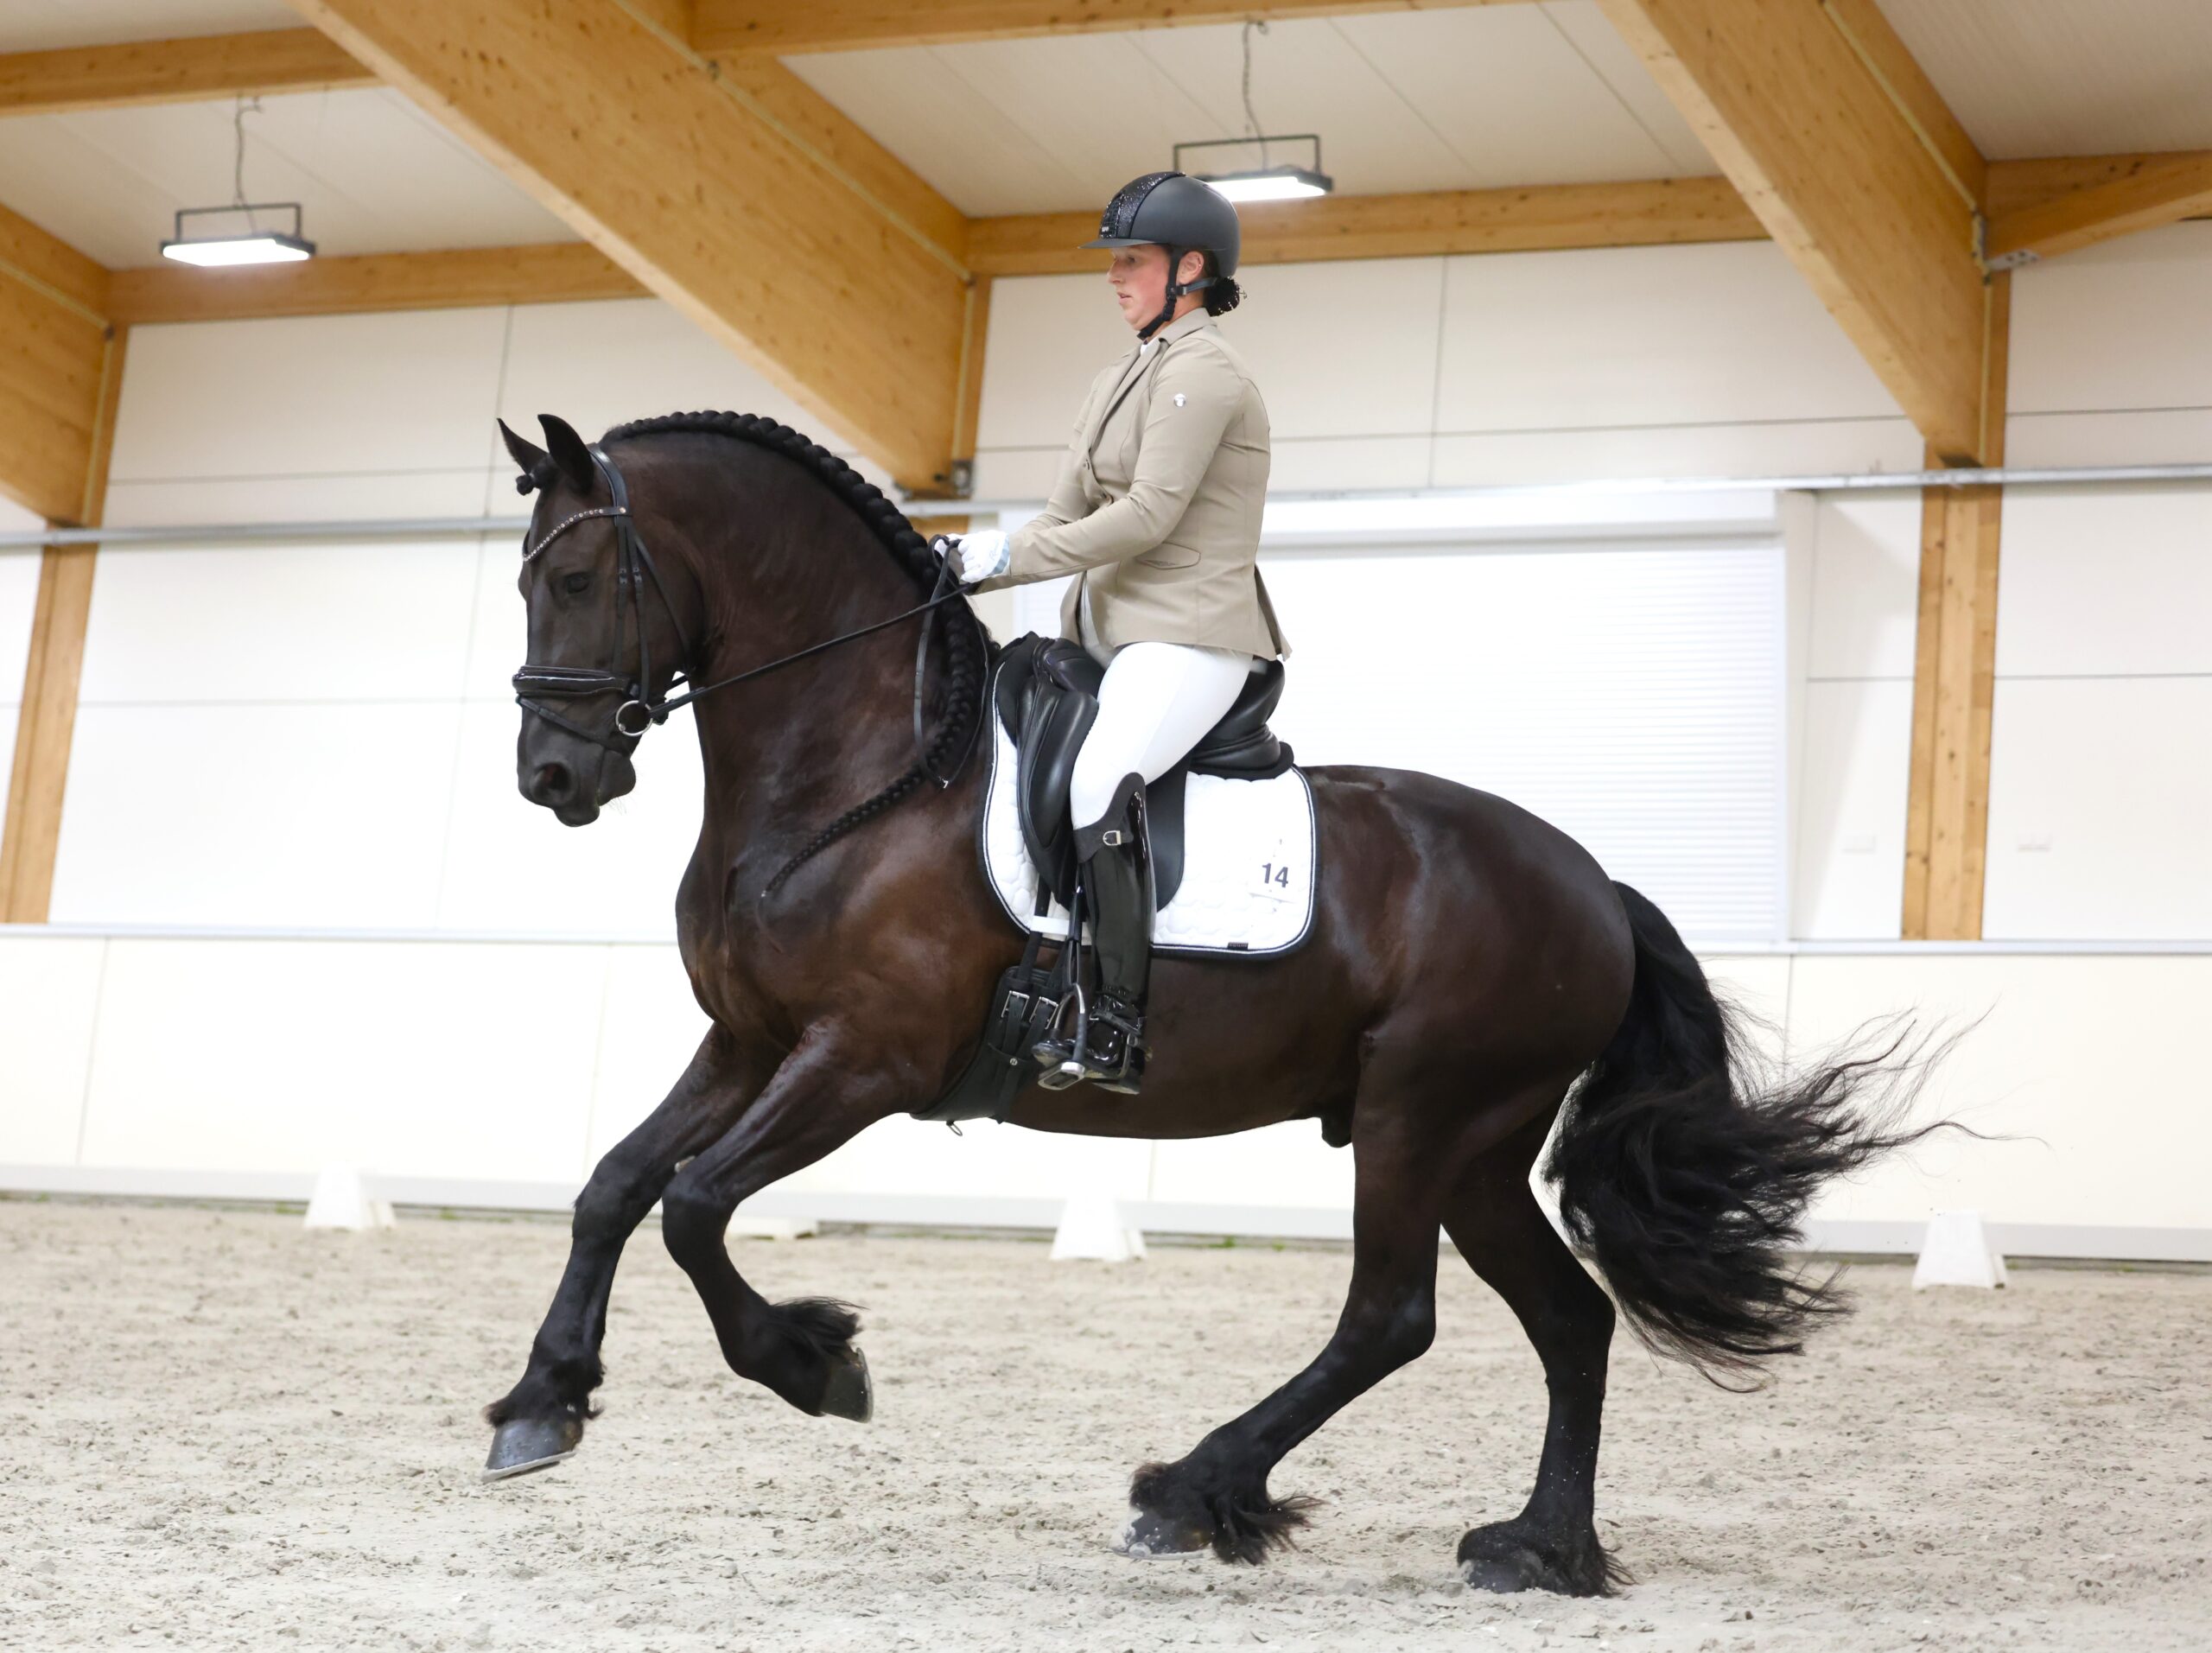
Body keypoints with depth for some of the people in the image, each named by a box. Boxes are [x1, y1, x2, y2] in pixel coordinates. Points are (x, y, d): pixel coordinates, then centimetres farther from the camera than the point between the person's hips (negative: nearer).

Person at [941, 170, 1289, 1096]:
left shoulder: (1203, 374, -8)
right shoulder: (1121, 382, 22)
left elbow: (1146, 515, -17)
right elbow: (1068, 514, 18)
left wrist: (1008, 555, -14)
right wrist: (971, 568, 1)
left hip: (1189, 636, -11)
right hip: (1111, 633, 11)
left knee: (1099, 777, -33)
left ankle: (1117, 1028, -37)